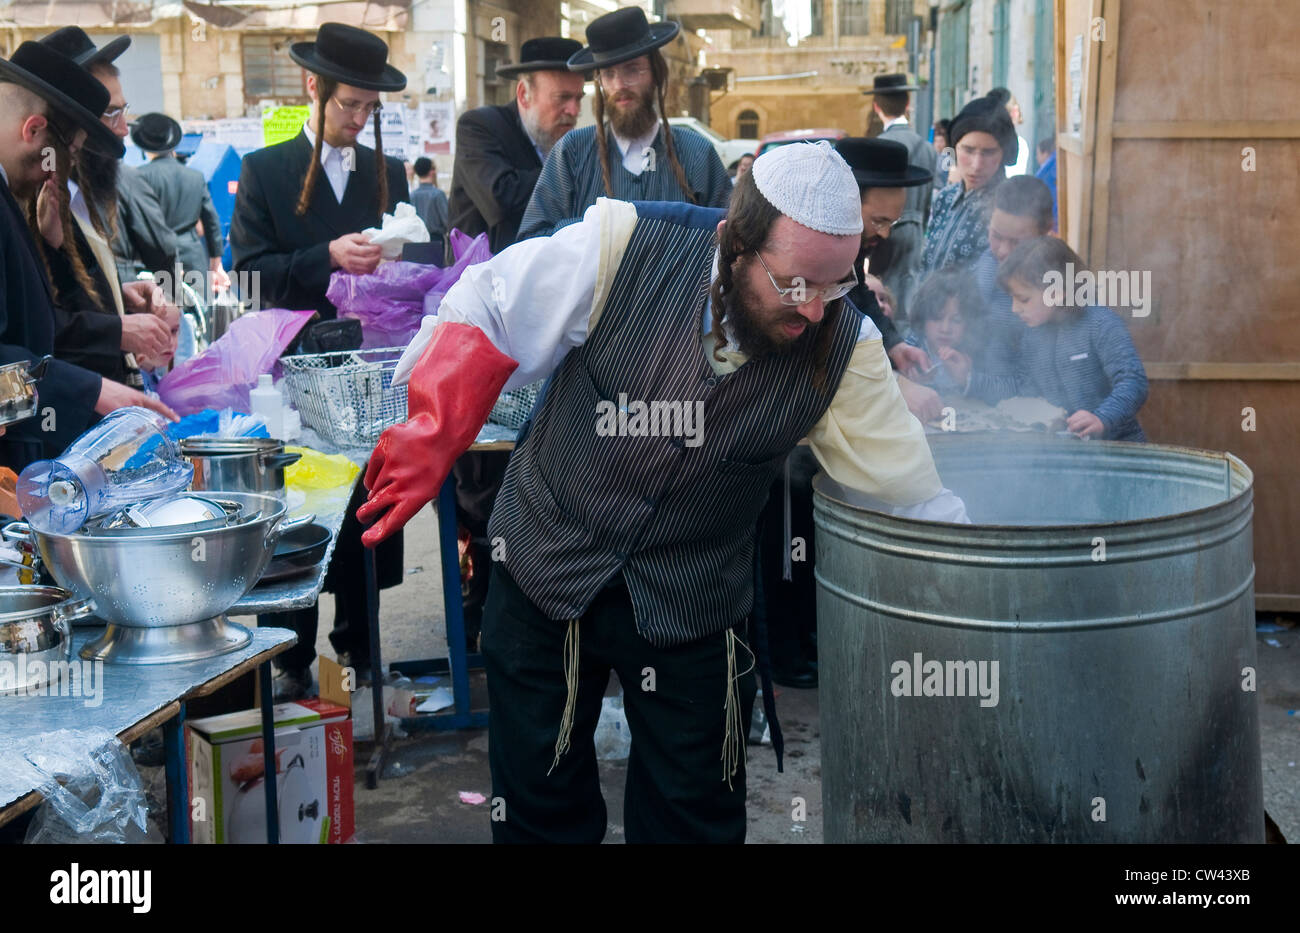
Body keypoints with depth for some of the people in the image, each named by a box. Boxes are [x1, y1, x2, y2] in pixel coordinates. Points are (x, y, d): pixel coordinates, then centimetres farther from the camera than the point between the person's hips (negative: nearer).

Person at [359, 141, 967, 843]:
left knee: (694, 817, 11)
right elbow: (486, 314, -10)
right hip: (544, 568, 0)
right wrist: (431, 435, -20)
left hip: (691, 612, 1)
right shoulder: (626, 250, -20)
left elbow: (914, 498, -10)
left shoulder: (844, 350, -15)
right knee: (540, 808, 13)